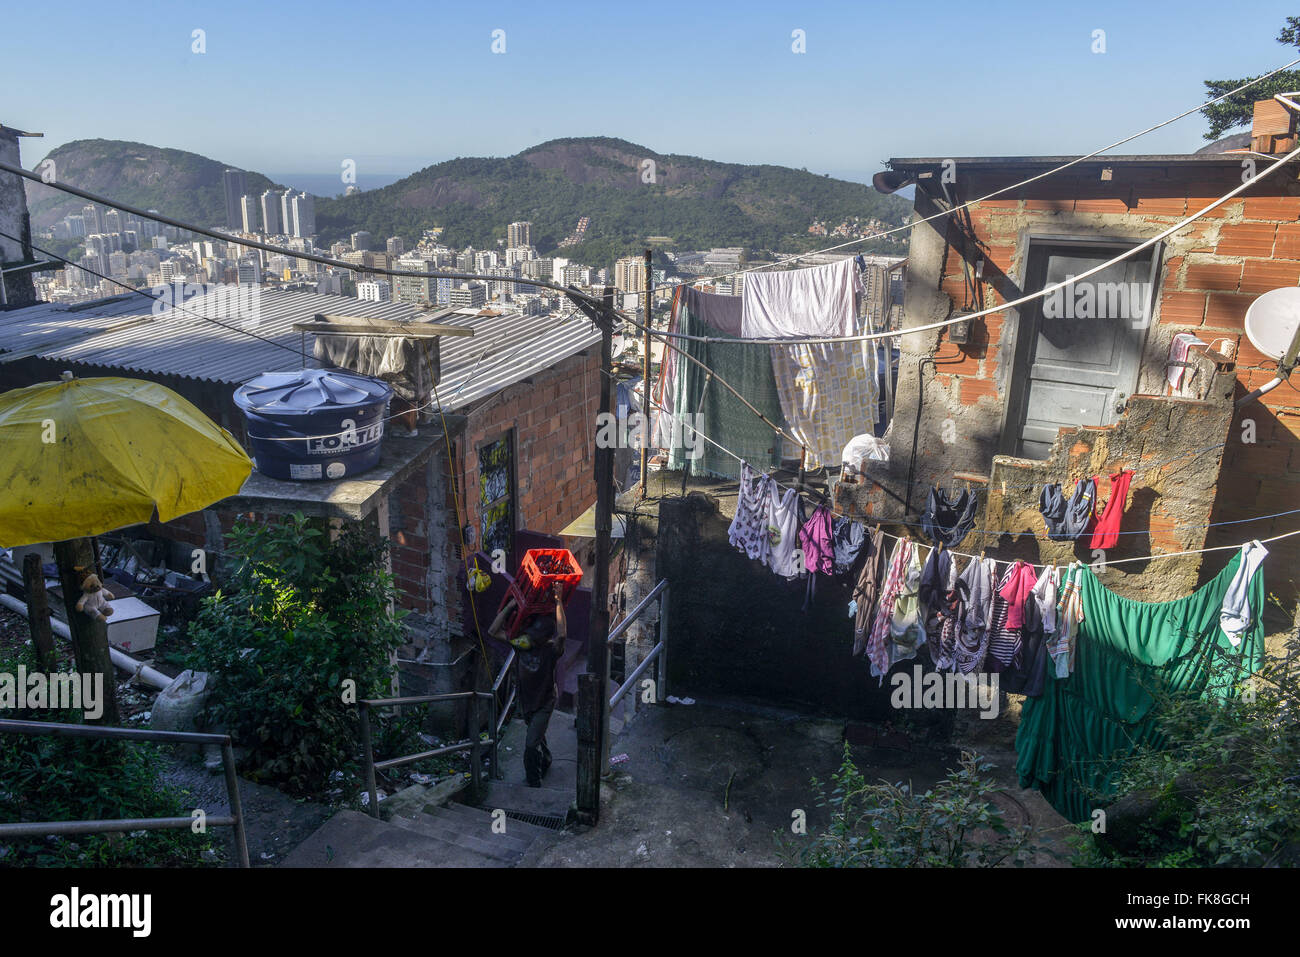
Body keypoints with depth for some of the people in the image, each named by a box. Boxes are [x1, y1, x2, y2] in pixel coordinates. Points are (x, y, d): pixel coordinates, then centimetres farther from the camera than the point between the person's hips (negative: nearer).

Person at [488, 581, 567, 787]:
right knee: (537, 737, 28)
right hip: (525, 701, 6)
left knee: (531, 745, -13)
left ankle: (534, 784, 1)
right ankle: (545, 762, 53)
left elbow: (562, 634, -46)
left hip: (544, 704, -6)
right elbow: (494, 631, -13)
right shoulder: (522, 643, -11)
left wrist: (558, 601, -44)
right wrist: (510, 606, -21)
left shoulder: (551, 650, -24)